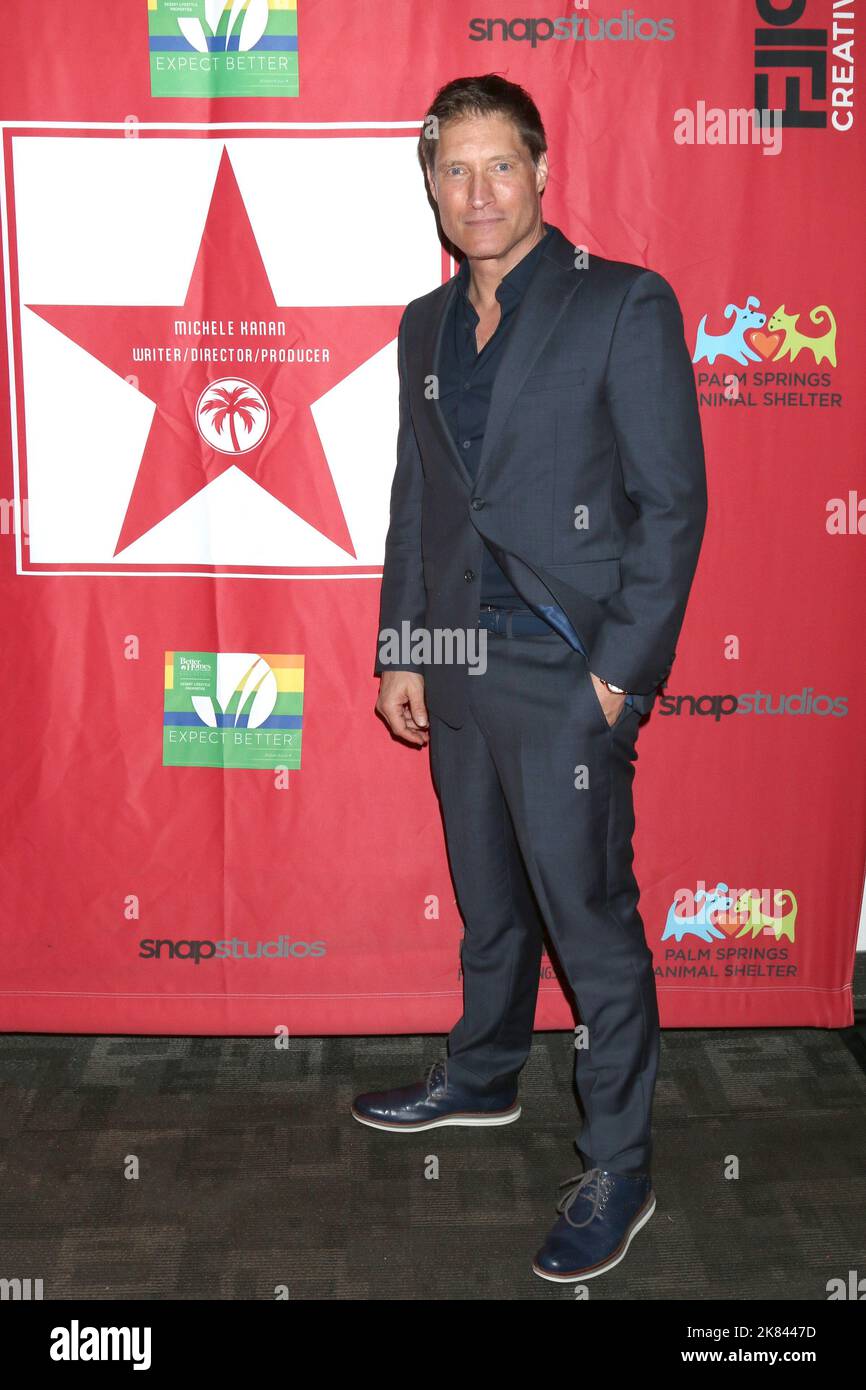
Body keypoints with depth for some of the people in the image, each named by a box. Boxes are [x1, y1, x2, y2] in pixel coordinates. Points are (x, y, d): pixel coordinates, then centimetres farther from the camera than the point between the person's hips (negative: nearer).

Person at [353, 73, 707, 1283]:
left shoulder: (625, 306, -7)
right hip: (459, 674, 6)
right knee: (489, 907, 21)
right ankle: (480, 1080, 42)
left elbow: (673, 503, -10)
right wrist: (401, 652, 13)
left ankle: (619, 1172, 16)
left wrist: (619, 670, -14)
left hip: (569, 680, -6)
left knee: (592, 924, 1)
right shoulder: (425, 327, 12)